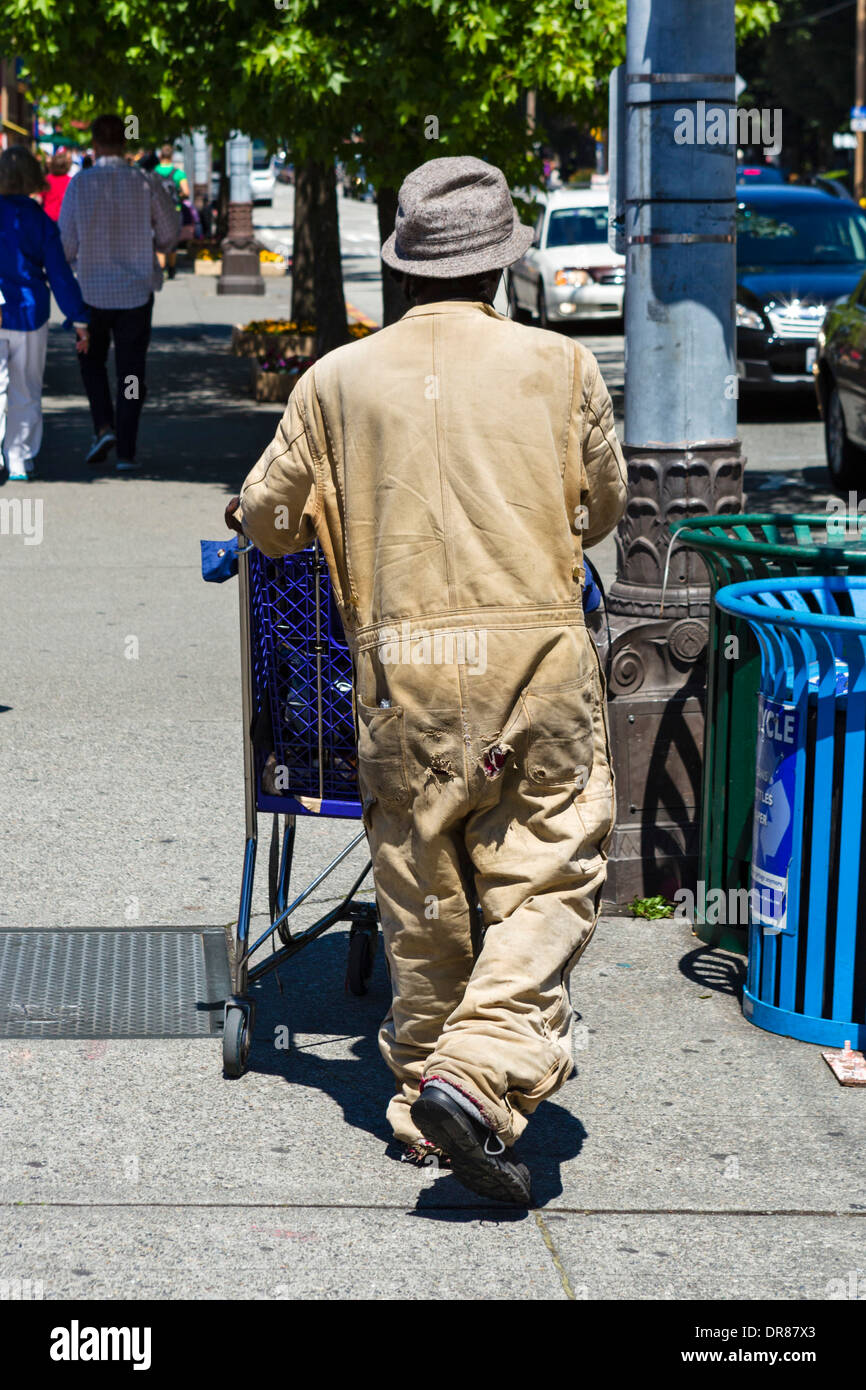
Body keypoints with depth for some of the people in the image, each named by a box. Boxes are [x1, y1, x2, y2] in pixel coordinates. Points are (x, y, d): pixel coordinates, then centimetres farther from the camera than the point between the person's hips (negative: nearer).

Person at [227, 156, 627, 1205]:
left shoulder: (336, 380, 4)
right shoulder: (560, 366, 2)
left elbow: (266, 520, 12)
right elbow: (602, 509, 15)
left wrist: (252, 517, 36)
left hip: (399, 662, 2)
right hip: (538, 655, -2)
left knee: (420, 890, 14)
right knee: (548, 876, 4)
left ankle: (421, 1092, 23)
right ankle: (478, 1073, -14)